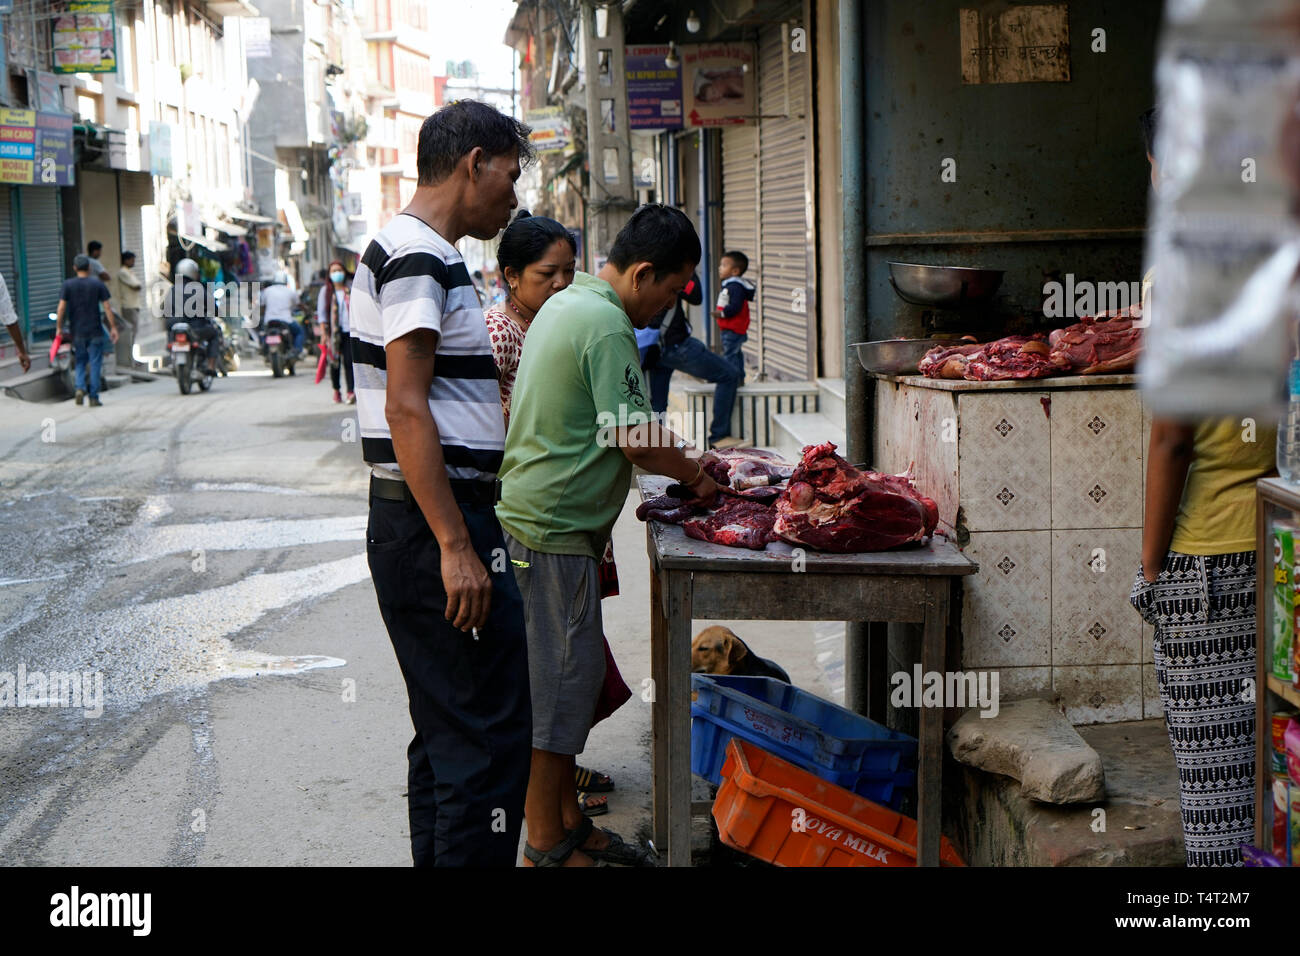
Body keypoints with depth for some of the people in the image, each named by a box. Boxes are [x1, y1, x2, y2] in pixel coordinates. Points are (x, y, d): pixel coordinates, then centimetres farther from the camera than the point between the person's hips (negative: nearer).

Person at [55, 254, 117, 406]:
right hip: (95, 331, -1)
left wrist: (59, 327, 3)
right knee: (94, 363, 3)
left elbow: (61, 308, -5)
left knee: (80, 361, 15)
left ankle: (80, 388, -7)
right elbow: (107, 307, -3)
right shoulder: (98, 284, -2)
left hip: (77, 331, 1)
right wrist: (113, 327, 3)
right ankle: (94, 398, 2)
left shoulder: (68, 285, -1)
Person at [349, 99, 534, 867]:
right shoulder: (418, 256, -13)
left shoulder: (409, 251, 19)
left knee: (446, 732, 17)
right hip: (440, 525, -11)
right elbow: (406, 408, -21)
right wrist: (456, 546, -23)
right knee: (489, 738, -7)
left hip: (421, 526, 11)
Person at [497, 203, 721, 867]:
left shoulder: (568, 303, 15)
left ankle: (568, 822, 26)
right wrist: (696, 477, -1)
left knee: (564, 675, 16)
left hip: (530, 515, 10)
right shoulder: (607, 325, -18)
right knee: (561, 681, -2)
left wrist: (681, 464, 18)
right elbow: (636, 439, -18)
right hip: (555, 529, -10)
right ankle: (547, 847, 7)